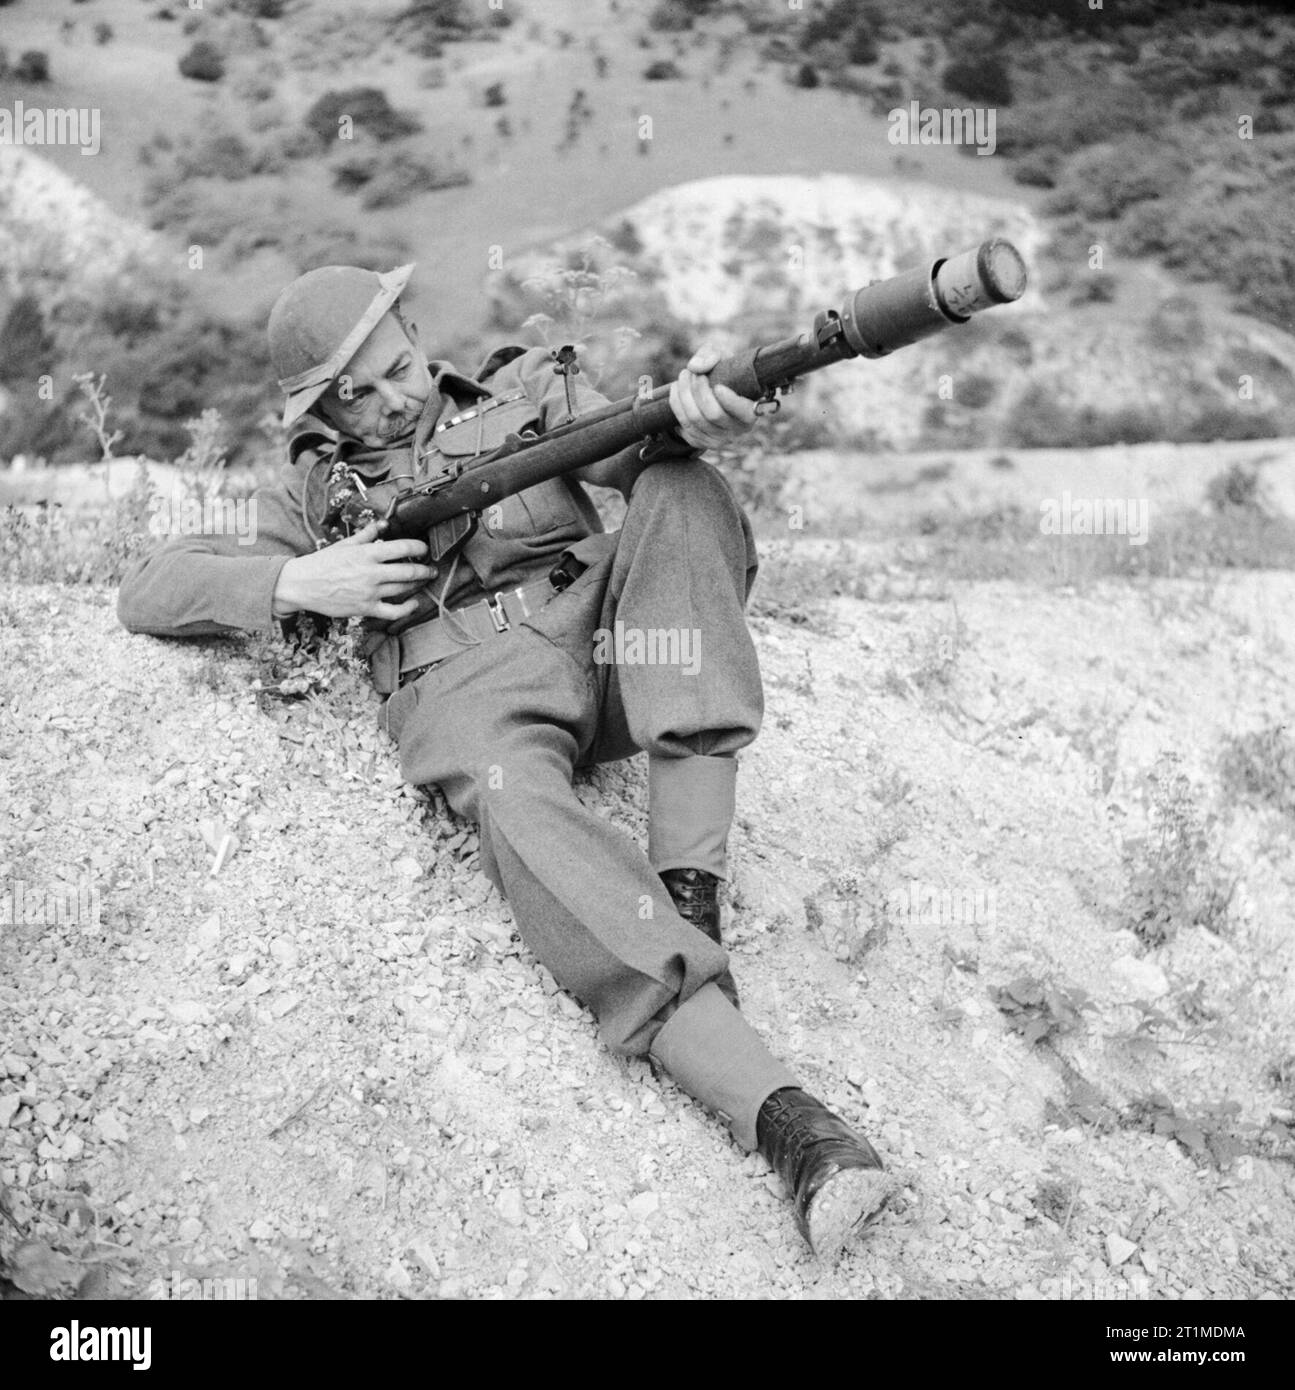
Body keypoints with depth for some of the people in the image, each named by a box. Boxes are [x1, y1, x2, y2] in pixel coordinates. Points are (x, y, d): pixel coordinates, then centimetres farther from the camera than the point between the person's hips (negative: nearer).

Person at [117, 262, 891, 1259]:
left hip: (597, 633, 3)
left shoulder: (526, 391, 24)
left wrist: (691, 414, -25)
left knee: (682, 490, -24)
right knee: (520, 806, -37)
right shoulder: (314, 492, 23)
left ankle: (690, 885, -33)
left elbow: (630, 441, 1)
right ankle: (785, 1123, -52)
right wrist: (298, 582, -2)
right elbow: (146, 591, 15)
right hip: (464, 683, -2)